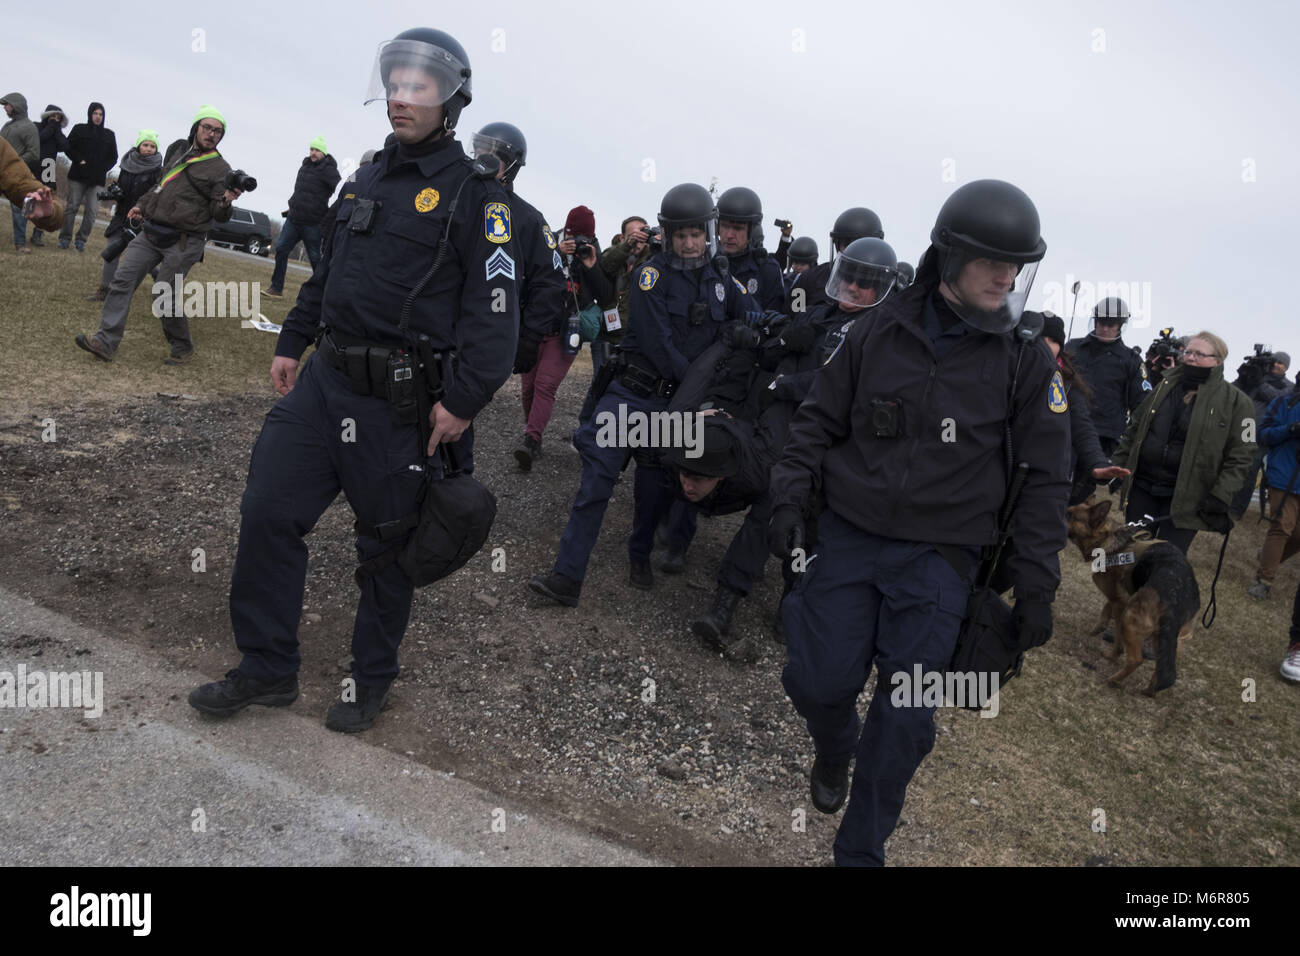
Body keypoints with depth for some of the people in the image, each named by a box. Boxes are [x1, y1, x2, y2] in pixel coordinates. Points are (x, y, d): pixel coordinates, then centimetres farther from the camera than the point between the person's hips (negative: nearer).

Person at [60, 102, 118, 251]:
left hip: (97, 179, 1)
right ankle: (65, 238, 7)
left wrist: (103, 169, 0)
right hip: (78, 176, -1)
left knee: (91, 211, -6)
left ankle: (81, 240, 4)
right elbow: (69, 147, 6)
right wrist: (79, 160, -9)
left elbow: (113, 157, 15)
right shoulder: (79, 129, 8)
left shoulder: (109, 135, 13)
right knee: (72, 207, -1)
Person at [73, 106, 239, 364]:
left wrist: (226, 201, -28)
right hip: (151, 233, 6)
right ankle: (106, 343, -4)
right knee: (122, 280, -4)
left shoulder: (220, 168, -3)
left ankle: (183, 350, 14)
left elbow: (218, 216, -8)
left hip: (182, 242, -6)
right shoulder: (176, 150, 15)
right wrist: (142, 205, 22)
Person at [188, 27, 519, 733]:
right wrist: (292, 344, 19)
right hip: (324, 379, 7)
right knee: (268, 513, 6)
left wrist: (464, 398, -21)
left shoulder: (474, 192, -8)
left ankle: (371, 679, 27)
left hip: (400, 401, -7)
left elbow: (495, 302, -15)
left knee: (385, 545, 7)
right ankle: (267, 669, 21)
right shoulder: (367, 179, 16)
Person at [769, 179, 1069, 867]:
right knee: (819, 681, 0)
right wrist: (790, 497, -1)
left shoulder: (1026, 361, -1)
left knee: (906, 716, -1)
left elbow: (1043, 478, 2)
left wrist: (1037, 584, -1)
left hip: (938, 558, -1)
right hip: (846, 534, 1)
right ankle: (834, 754, 38)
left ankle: (860, 849, 21)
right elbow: (818, 421, 10)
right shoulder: (878, 333, 1)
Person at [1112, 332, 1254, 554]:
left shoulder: (1236, 401, -4)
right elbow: (1134, 428, 16)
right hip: (1142, 487, 5)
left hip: (1186, 499, -4)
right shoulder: (1165, 386, 11)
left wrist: (1220, 497, -15)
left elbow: (1240, 456, -7)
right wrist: (1118, 467, 11)